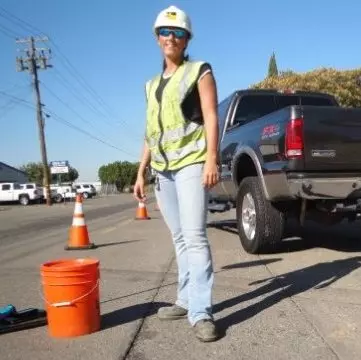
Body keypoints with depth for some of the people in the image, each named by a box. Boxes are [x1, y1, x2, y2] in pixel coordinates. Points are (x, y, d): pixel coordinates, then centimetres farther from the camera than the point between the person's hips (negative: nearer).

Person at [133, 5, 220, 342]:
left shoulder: (200, 71, 5)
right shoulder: (152, 85, 21)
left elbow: (211, 117, -6)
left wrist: (212, 159, -19)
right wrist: (141, 172, 15)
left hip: (191, 163, -6)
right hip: (163, 169, 6)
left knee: (195, 236, -14)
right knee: (180, 239, 10)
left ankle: (201, 313, -11)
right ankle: (186, 300, 19)